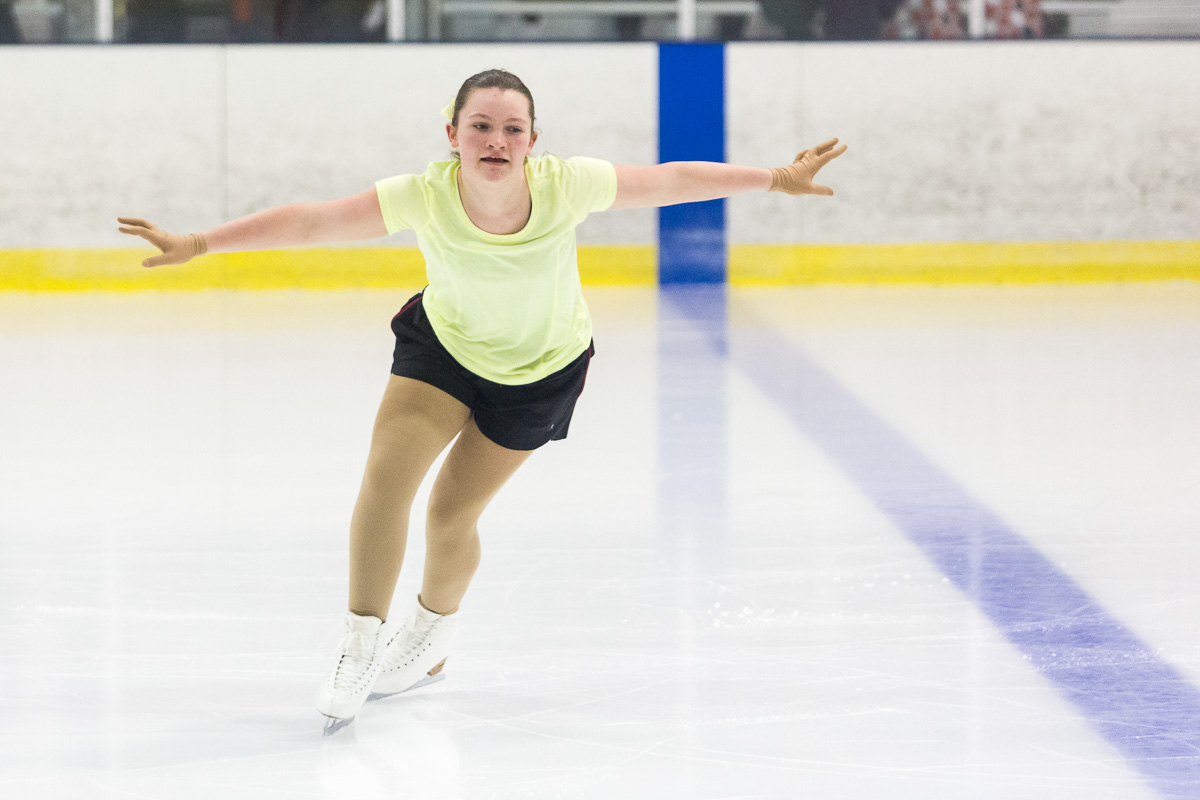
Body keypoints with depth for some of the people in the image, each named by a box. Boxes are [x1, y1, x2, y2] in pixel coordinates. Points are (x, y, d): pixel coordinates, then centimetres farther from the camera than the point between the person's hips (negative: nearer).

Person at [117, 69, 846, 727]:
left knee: (453, 514, 6)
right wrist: (196, 245, -38)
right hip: (444, 344, 1)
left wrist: (779, 180, -15)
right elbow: (308, 221, -32)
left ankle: (433, 632, 38)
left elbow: (671, 181, -20)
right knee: (387, 474, -17)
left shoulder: (566, 186, -32)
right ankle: (361, 648, 1)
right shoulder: (425, 197, -31)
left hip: (542, 367, 0)